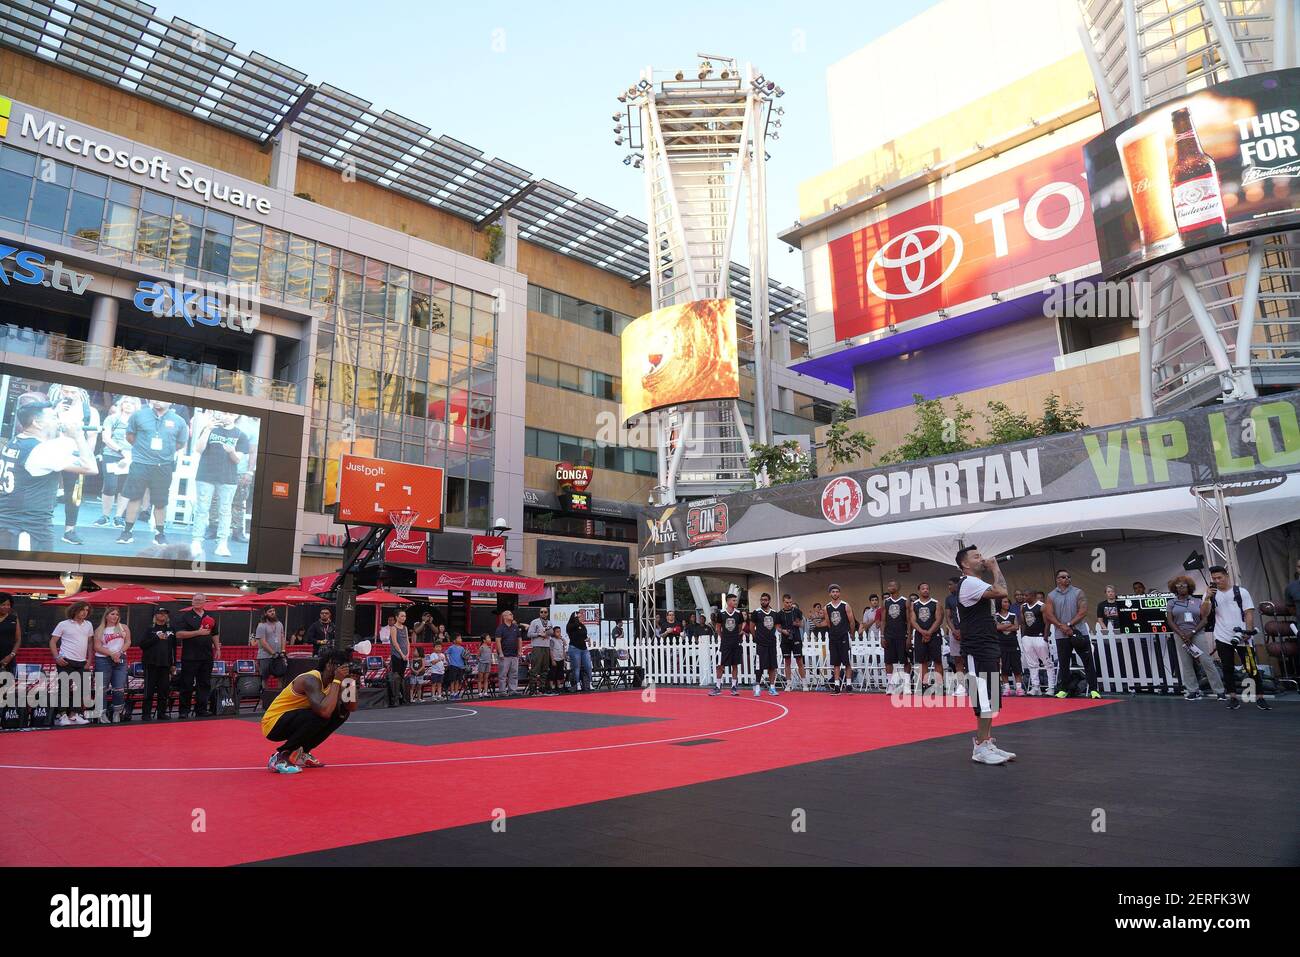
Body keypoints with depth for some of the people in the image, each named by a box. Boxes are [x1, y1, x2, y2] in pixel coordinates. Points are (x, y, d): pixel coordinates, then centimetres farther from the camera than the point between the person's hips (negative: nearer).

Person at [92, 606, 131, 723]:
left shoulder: (123, 627, 12)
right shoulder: (99, 630, 6)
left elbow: (128, 642, 5)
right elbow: (97, 647, -3)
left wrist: (119, 652, -10)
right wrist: (111, 654, -15)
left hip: (120, 660, 2)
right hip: (103, 660, -2)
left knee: (119, 688, -2)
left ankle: (117, 714, 4)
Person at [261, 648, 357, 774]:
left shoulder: (330, 682, 0)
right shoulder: (311, 680, -26)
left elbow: (352, 707, -2)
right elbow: (324, 711, -42)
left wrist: (350, 681, -15)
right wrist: (337, 681, -33)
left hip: (293, 718, 9)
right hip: (273, 724, -9)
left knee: (342, 713, 0)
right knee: (319, 716, -32)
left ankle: (300, 753, 10)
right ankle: (279, 757, -14)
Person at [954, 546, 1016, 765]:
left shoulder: (977, 584, 20)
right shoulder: (969, 583, -13)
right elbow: (1002, 592, -27)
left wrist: (996, 651, 20)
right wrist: (995, 568, -11)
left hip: (987, 650, 10)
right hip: (977, 651, -10)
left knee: (990, 700, 12)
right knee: (985, 700, -9)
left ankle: (988, 743, 18)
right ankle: (980, 748, -4)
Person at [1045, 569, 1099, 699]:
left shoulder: (1078, 592, 3)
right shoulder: (1051, 596, 5)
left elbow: (1083, 611, -6)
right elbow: (1049, 615, -2)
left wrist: (1069, 625, -12)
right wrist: (1062, 627, -14)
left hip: (1079, 632, -1)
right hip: (1061, 635, 1)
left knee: (1088, 661, -1)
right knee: (1063, 663, 6)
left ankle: (1093, 689, 5)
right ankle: (1063, 689, 15)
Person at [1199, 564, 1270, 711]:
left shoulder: (1241, 592, 2)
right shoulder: (1211, 595, 6)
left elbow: (1249, 613, -1)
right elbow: (1204, 614, -3)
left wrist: (1248, 632, -12)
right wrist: (1207, 598, -16)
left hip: (1242, 638, -2)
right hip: (1223, 638, 2)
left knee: (1251, 668, 1)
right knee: (1228, 669, 5)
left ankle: (1259, 698, 9)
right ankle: (1233, 697, 12)